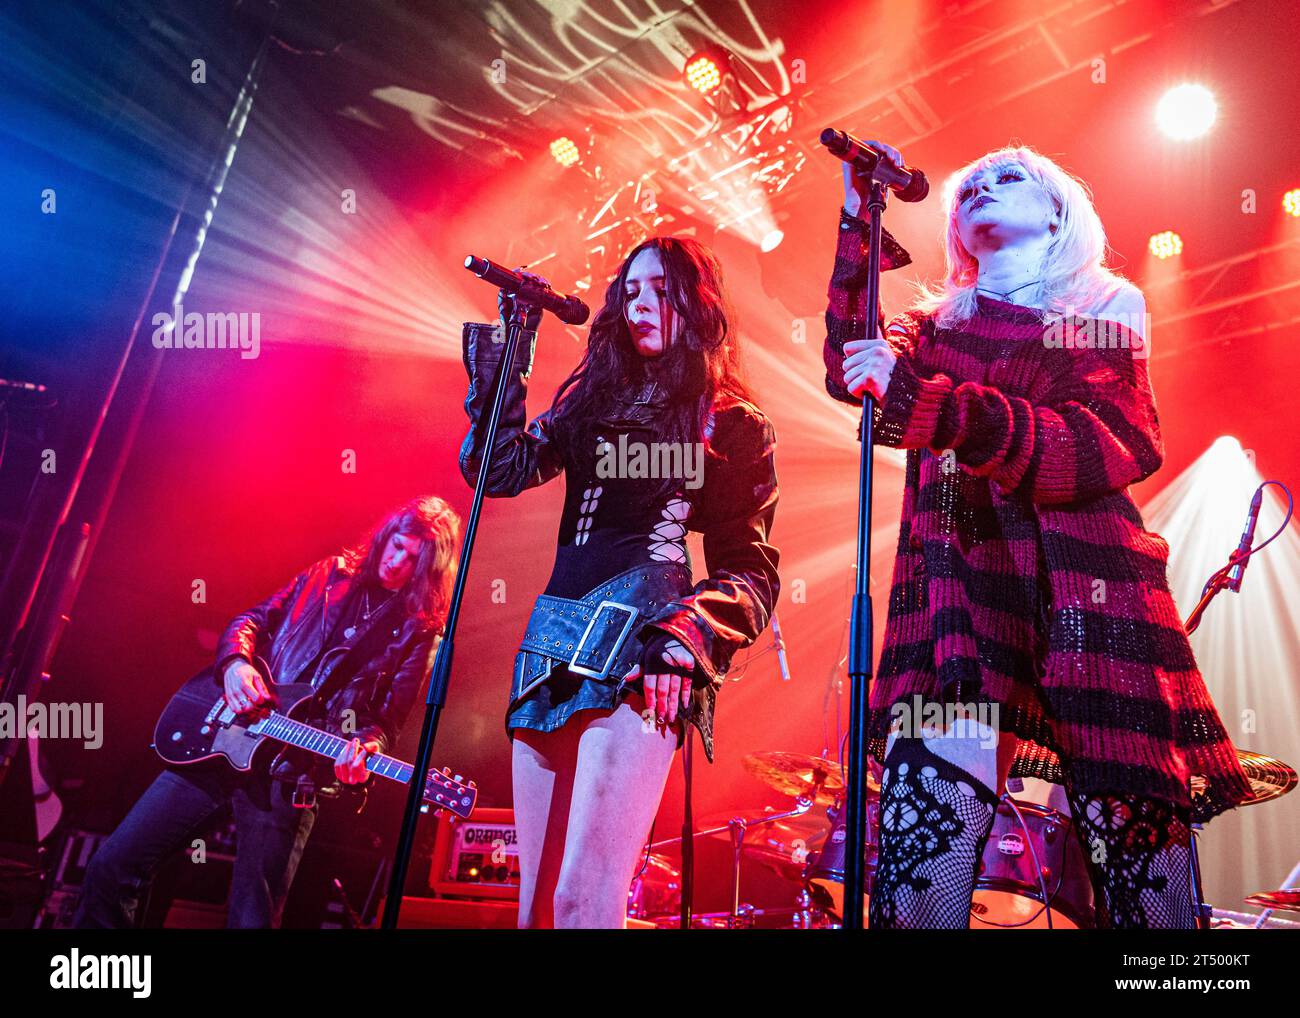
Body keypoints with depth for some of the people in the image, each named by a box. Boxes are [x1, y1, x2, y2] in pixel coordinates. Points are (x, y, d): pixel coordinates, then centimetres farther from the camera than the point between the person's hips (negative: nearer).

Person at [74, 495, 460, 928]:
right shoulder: (329, 574, 10)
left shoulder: (418, 632, 0)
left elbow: (387, 720, -3)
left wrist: (365, 748, -25)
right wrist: (235, 662, -7)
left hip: (293, 774, -3)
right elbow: (251, 620, 13)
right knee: (111, 868, 5)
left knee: (253, 916, 0)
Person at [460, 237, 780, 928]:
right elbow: (501, 469, 8)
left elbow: (750, 567, 2)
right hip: (554, 650, 5)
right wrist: (507, 353, 6)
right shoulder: (592, 399, 21)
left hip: (642, 660, -5)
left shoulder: (733, 426, 8)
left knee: (583, 899, -12)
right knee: (535, 900, 9)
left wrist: (689, 638, -15)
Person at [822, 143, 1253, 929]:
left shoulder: (1106, 310, 16)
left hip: (1087, 586, -1)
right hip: (957, 581, 1)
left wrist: (926, 401, -15)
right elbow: (849, 374, 3)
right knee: (930, 793, -19)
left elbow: (1116, 447, -4)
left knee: (1136, 827, -4)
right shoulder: (938, 324, 23)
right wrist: (860, 222, 3)